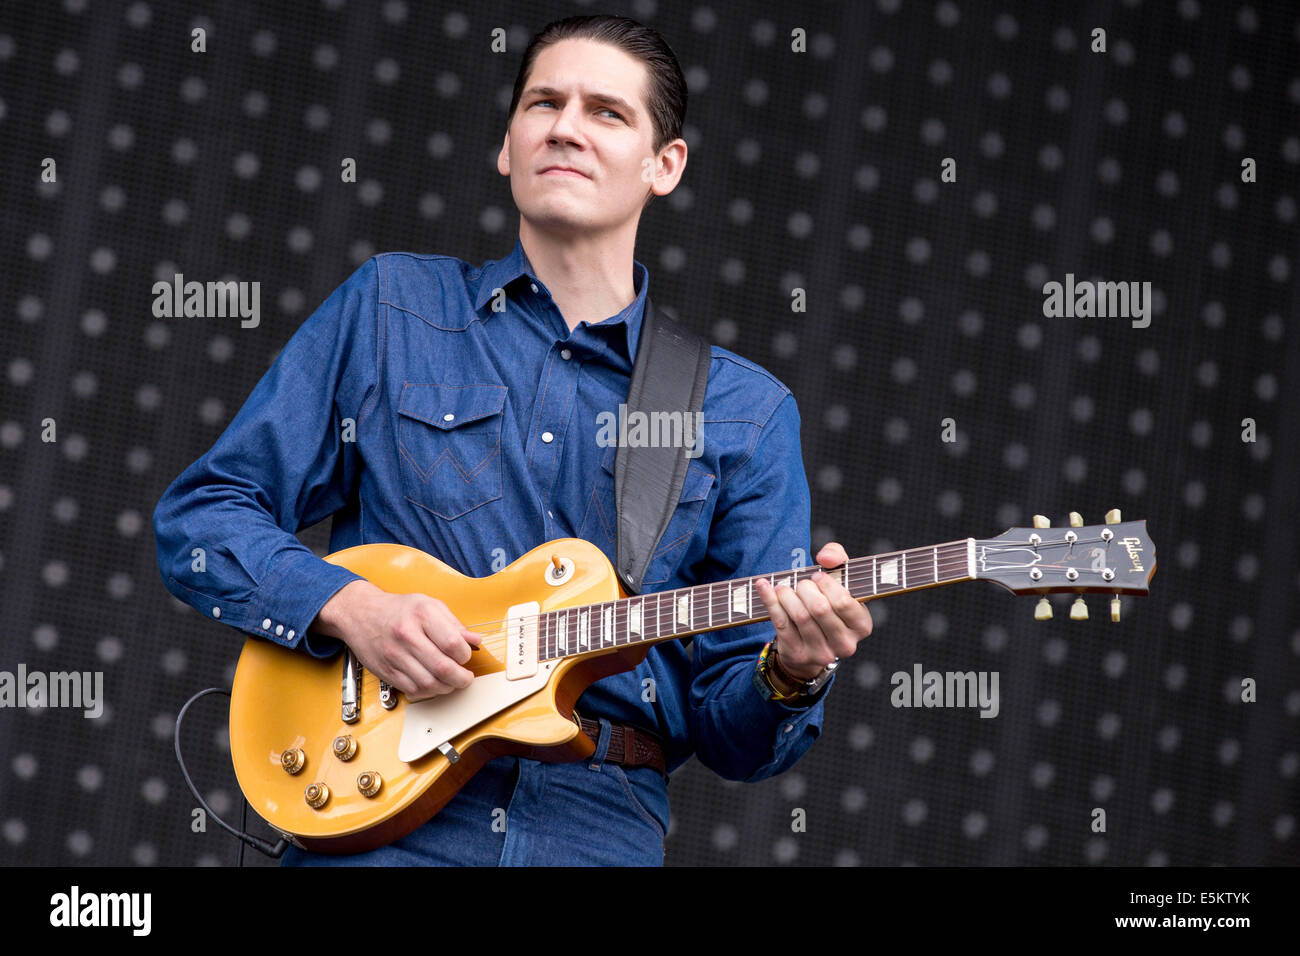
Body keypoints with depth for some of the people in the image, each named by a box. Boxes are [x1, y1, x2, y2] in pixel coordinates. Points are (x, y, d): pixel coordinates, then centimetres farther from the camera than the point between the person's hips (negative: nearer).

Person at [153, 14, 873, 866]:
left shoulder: (745, 414, 12)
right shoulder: (388, 309, 11)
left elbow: (733, 733, 10)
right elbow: (199, 517, 10)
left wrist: (789, 673, -11)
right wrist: (349, 606, -6)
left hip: (601, 826, 2)